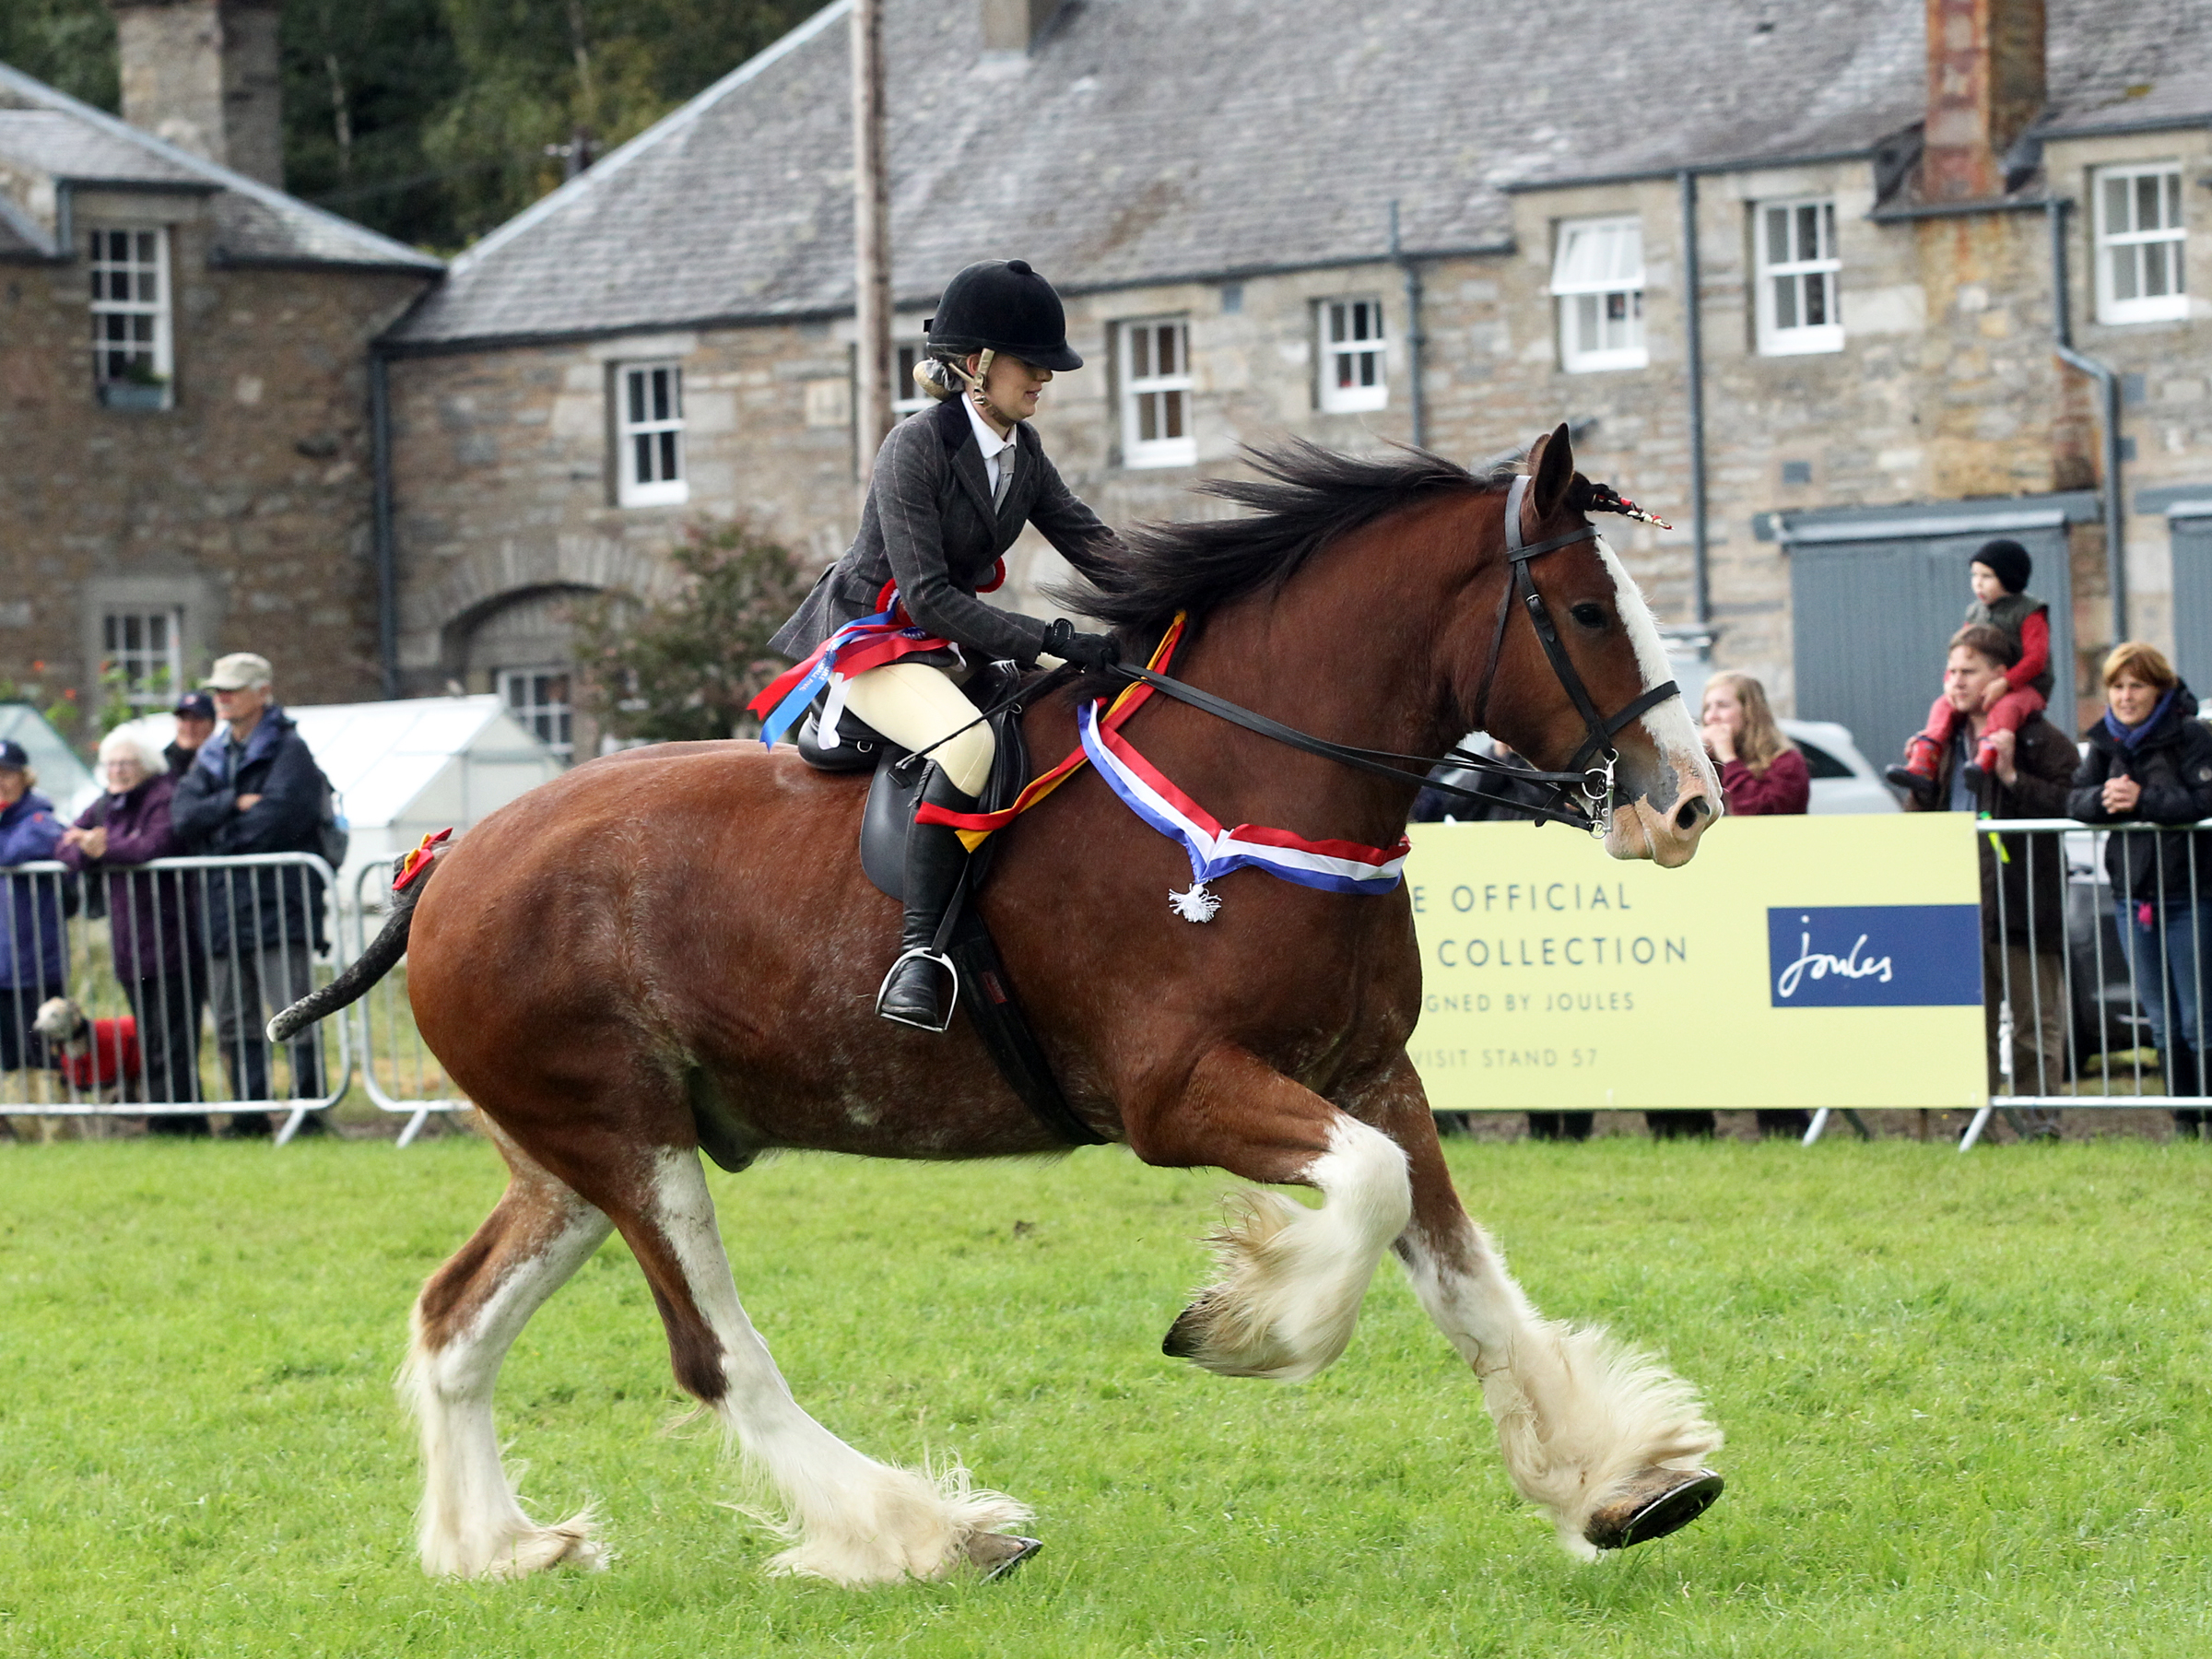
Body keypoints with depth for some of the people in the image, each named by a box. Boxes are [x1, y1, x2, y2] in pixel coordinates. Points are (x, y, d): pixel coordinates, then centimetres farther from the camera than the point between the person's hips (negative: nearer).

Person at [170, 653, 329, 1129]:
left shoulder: (289, 750, -3)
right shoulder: (212, 755, 17)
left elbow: (275, 817, -15)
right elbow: (183, 814, 4)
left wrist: (215, 840, -3)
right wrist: (235, 804, -11)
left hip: (279, 903, -7)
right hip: (224, 906, 7)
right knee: (233, 1020, 8)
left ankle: (308, 1105, -8)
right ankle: (250, 1112, 13)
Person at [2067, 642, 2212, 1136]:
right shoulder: (2106, 742, 10)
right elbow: (2073, 801, 4)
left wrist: (2141, 800, -23)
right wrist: (2103, 799, -16)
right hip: (2132, 897, 6)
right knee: (2162, 1022, 9)